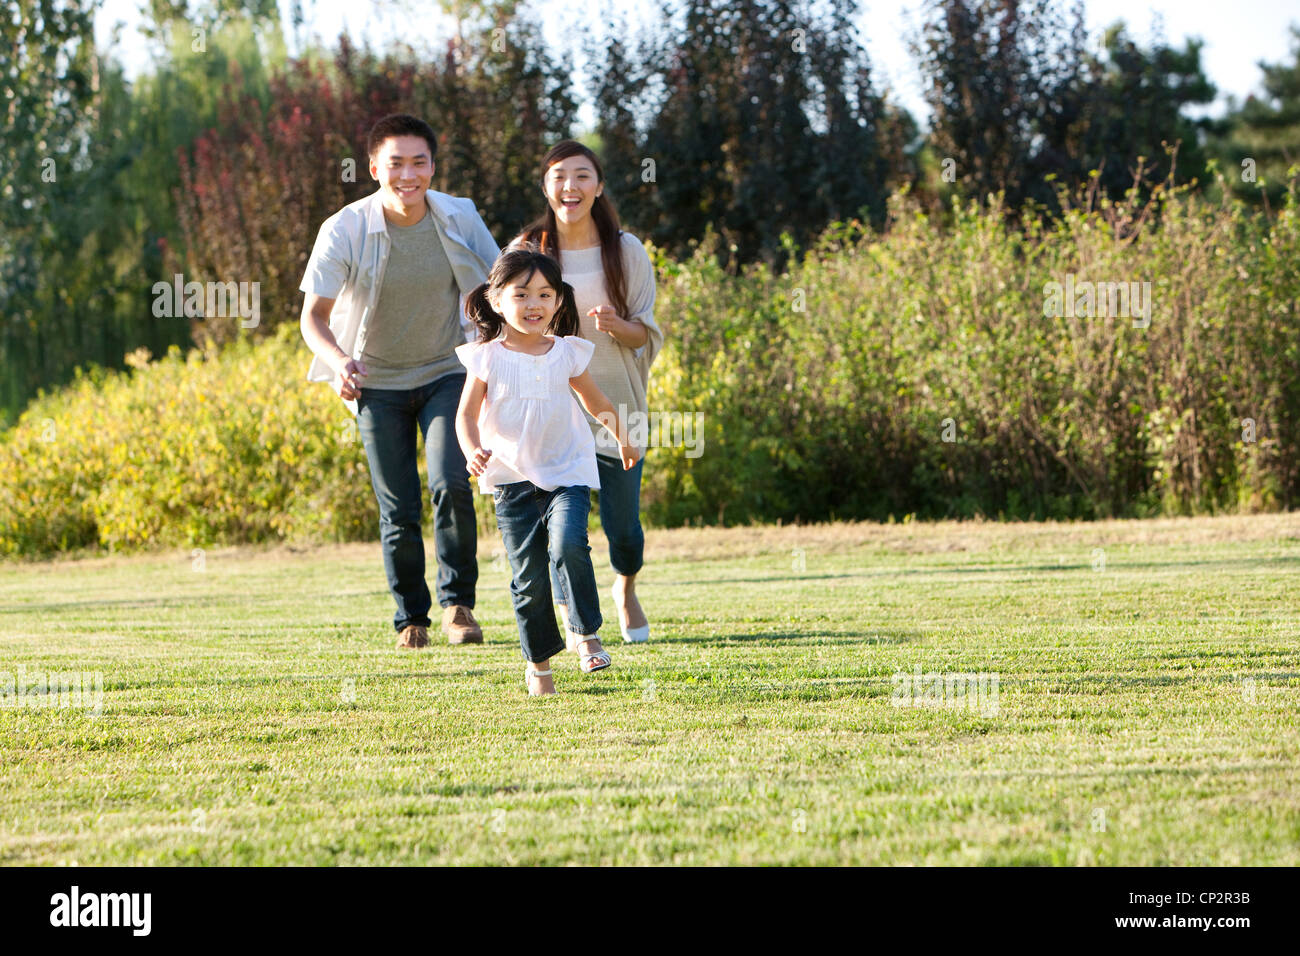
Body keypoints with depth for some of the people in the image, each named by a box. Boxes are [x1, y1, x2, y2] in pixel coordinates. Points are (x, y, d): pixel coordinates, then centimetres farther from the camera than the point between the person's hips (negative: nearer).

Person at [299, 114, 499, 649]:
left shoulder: (459, 219, -9)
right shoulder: (345, 231, -16)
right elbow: (314, 315, -17)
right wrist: (338, 360, -38)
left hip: (444, 374, 1)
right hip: (378, 384, -1)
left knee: (450, 486, -19)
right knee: (399, 513, 0)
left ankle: (458, 603, -4)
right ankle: (411, 618, 20)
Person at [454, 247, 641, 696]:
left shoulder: (567, 354, 3)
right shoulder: (487, 358, -3)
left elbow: (595, 401, 20)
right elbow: (467, 414, -3)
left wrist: (624, 438, 33)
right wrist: (472, 451, -23)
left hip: (567, 473, 0)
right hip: (512, 479, 0)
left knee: (569, 545, -25)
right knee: (528, 577, 0)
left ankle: (586, 633, -7)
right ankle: (538, 662, 15)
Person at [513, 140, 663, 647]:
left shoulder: (626, 251, -1)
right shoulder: (527, 251, -1)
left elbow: (647, 335, 0)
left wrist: (616, 325, -20)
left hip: (615, 404, 0)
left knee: (622, 525, 4)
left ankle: (625, 588, 38)